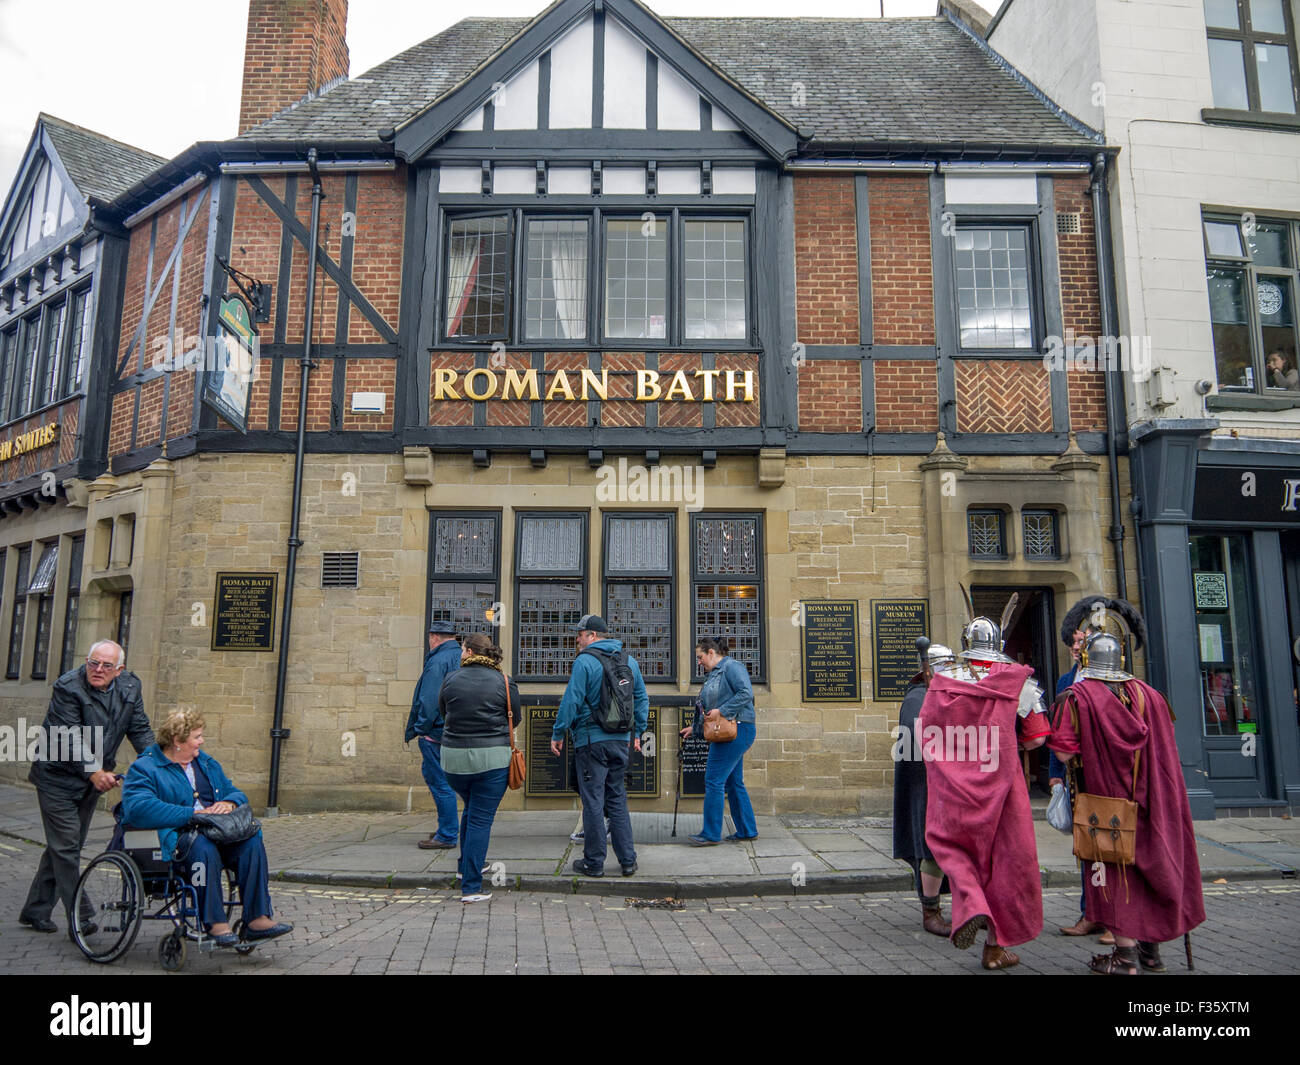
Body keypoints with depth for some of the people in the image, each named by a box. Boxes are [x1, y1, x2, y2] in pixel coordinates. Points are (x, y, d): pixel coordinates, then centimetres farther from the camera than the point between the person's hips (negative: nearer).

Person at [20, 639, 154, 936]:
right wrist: (95, 772, -33)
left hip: (93, 779, 6)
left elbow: (140, 730, 0)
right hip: (58, 778, -6)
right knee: (66, 847, -5)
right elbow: (70, 739, -24)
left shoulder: (130, 687, -3)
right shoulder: (68, 687, -19)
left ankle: (35, 912, 29)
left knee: (63, 846, 15)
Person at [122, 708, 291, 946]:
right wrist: (193, 814, -20)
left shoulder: (207, 763, 25)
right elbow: (139, 809, -17)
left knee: (252, 840, -25)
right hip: (174, 839, -6)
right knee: (203, 845, -39)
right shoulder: (144, 769, 3)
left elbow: (237, 793, 26)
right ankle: (215, 923, -34)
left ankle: (257, 918, -25)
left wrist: (229, 803, -1)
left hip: (218, 833, 6)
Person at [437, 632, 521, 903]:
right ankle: (471, 887, 3)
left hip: (454, 757, 3)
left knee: (471, 809, 26)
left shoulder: (450, 681, -1)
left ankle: (466, 865, 38)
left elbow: (443, 714, 11)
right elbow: (515, 719, 5)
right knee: (481, 819, 3)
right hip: (492, 758, -2)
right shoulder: (504, 682, -5)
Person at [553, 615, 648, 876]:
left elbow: (571, 700, -14)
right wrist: (637, 732, 22)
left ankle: (594, 862, 8)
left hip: (591, 740, -6)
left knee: (593, 801, 1)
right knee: (617, 800, 14)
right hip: (621, 740, 6)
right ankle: (627, 860, 15)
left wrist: (558, 733, -5)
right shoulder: (629, 660, 11)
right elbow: (642, 699, 15)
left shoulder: (584, 661, -11)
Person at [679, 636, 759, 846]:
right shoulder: (714, 673, 20)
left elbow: (746, 694, -21)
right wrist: (694, 728, 20)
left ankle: (711, 834, -3)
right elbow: (710, 708, 25)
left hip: (736, 730, -10)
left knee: (714, 781, -9)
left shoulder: (732, 667, -9)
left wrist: (721, 711, -21)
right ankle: (747, 830, 20)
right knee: (733, 783, 13)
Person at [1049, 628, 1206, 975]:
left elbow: (1065, 753, -18)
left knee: (1114, 869, 4)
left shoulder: (1077, 697, -14)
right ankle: (1150, 948, 27)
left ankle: (1126, 954, 8)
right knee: (1149, 862, 16)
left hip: (1104, 797, -5)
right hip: (1148, 799, 5)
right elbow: (1165, 747, 11)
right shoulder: (1146, 693, 3)